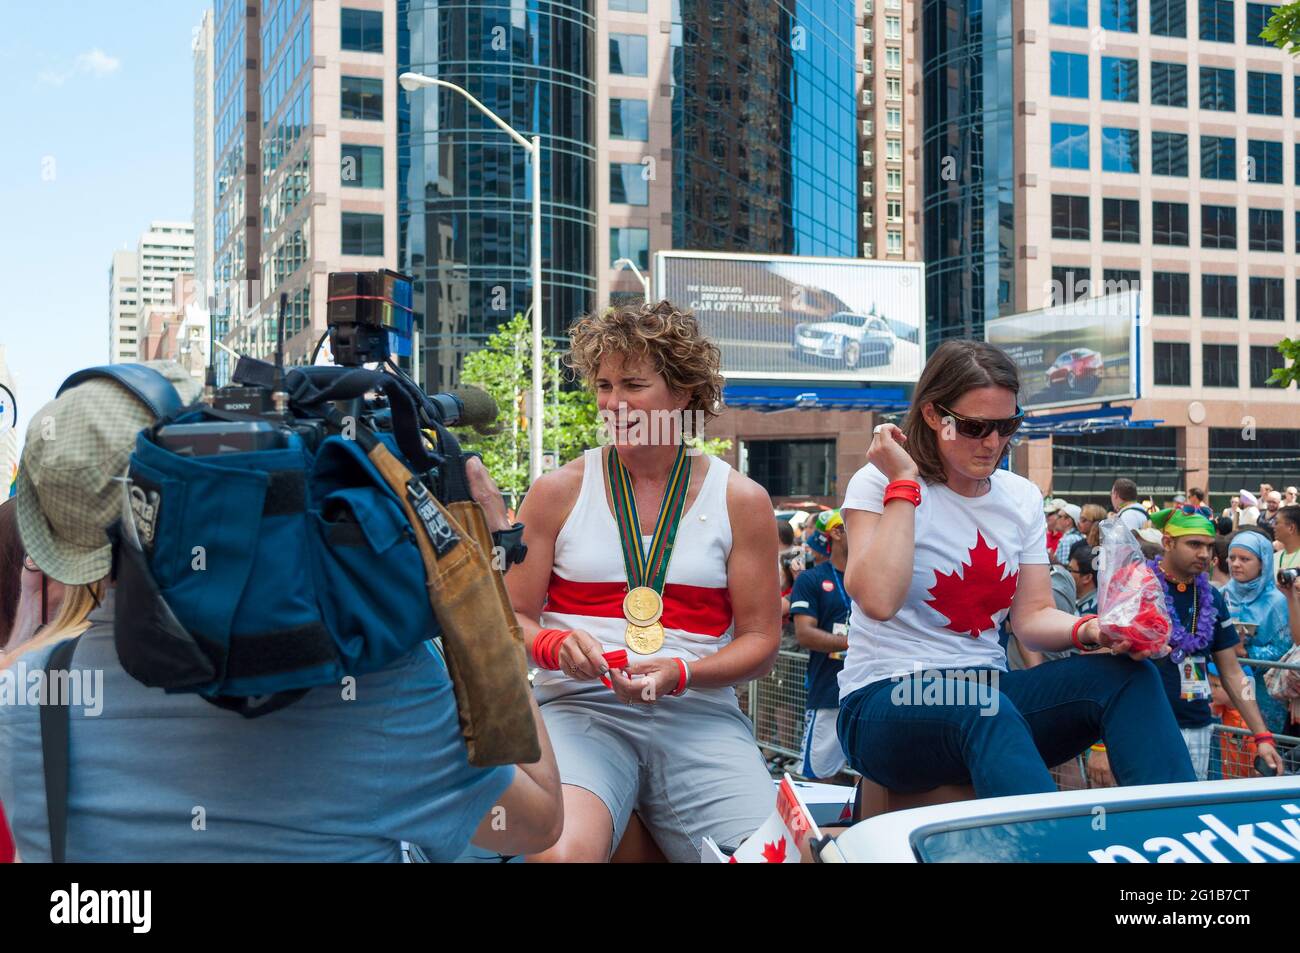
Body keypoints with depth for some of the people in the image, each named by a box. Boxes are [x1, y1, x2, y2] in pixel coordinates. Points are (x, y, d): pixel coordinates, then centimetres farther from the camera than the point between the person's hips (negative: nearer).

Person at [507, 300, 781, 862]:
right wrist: (556, 645, -14)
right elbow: (511, 619, 9)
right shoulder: (558, 491, 7)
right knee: (561, 853, -32)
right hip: (578, 707, -1)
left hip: (699, 715, 2)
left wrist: (678, 674, -11)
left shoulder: (741, 501, 8)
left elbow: (760, 640, 7)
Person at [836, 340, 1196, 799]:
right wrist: (903, 484, -19)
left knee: (1127, 676, -19)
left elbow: (1032, 617, 6)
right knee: (984, 709, -39)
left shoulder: (1021, 497, 11)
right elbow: (879, 600, -24)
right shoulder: (877, 484, -7)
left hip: (990, 692, 6)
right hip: (887, 702, -6)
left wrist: (1092, 630, -16)